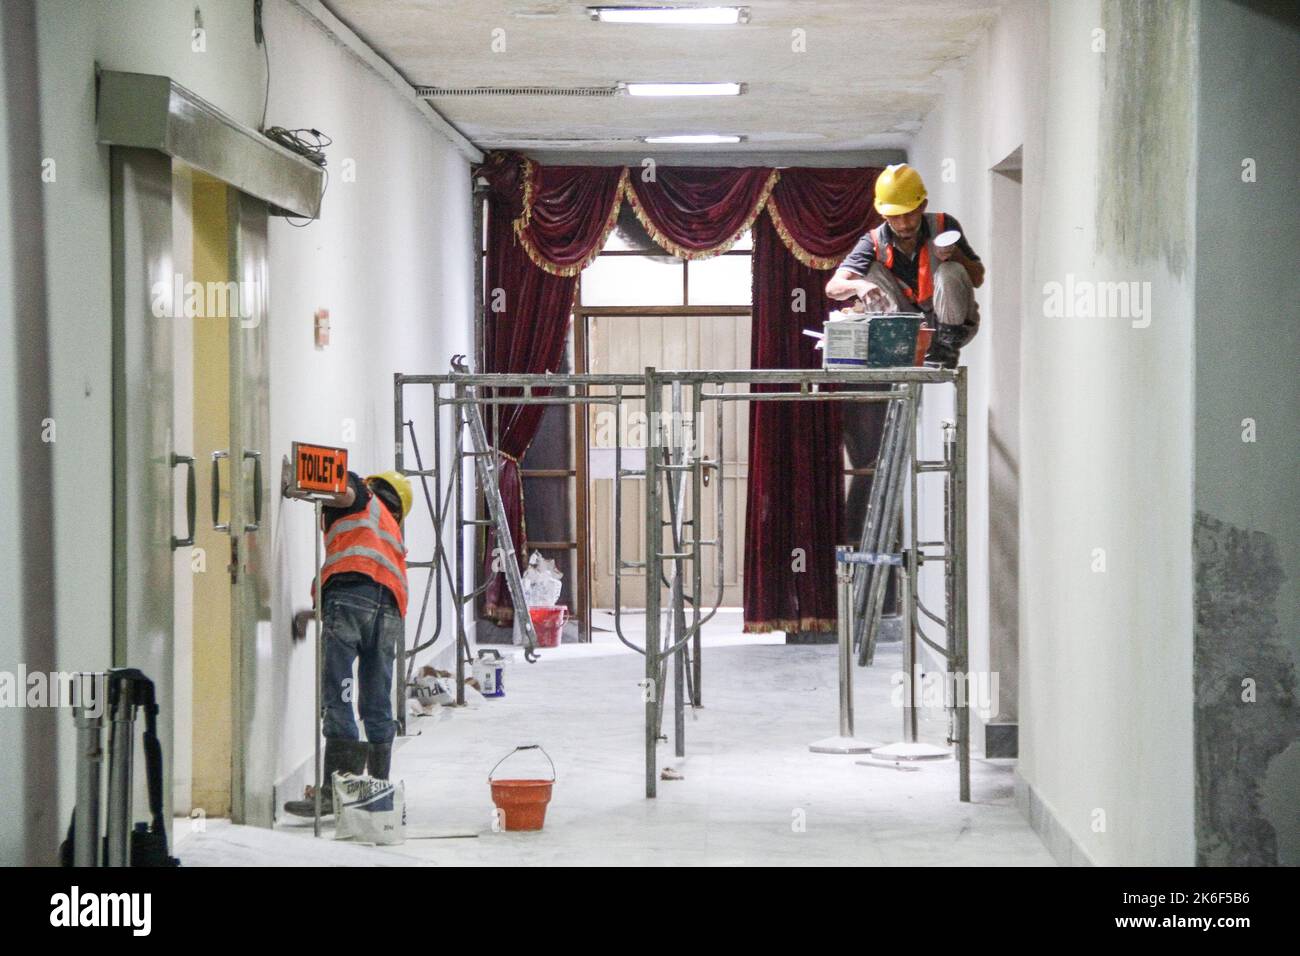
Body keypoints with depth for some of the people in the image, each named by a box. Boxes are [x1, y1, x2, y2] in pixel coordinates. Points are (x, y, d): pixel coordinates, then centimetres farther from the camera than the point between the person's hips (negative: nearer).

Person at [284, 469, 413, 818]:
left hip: (351, 590, -7)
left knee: (336, 696, -12)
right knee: (378, 705, 11)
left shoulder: (365, 498, 20)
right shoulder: (393, 530, 36)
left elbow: (345, 491, -4)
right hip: (390, 611, 7)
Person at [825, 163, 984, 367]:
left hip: (952, 322, -1)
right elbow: (833, 288, -23)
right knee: (871, 270, -16)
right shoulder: (874, 243, -12)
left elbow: (978, 279, -6)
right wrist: (858, 285, -46)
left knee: (949, 271, -28)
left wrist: (955, 254, -26)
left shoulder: (943, 226, -12)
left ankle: (945, 350, -16)